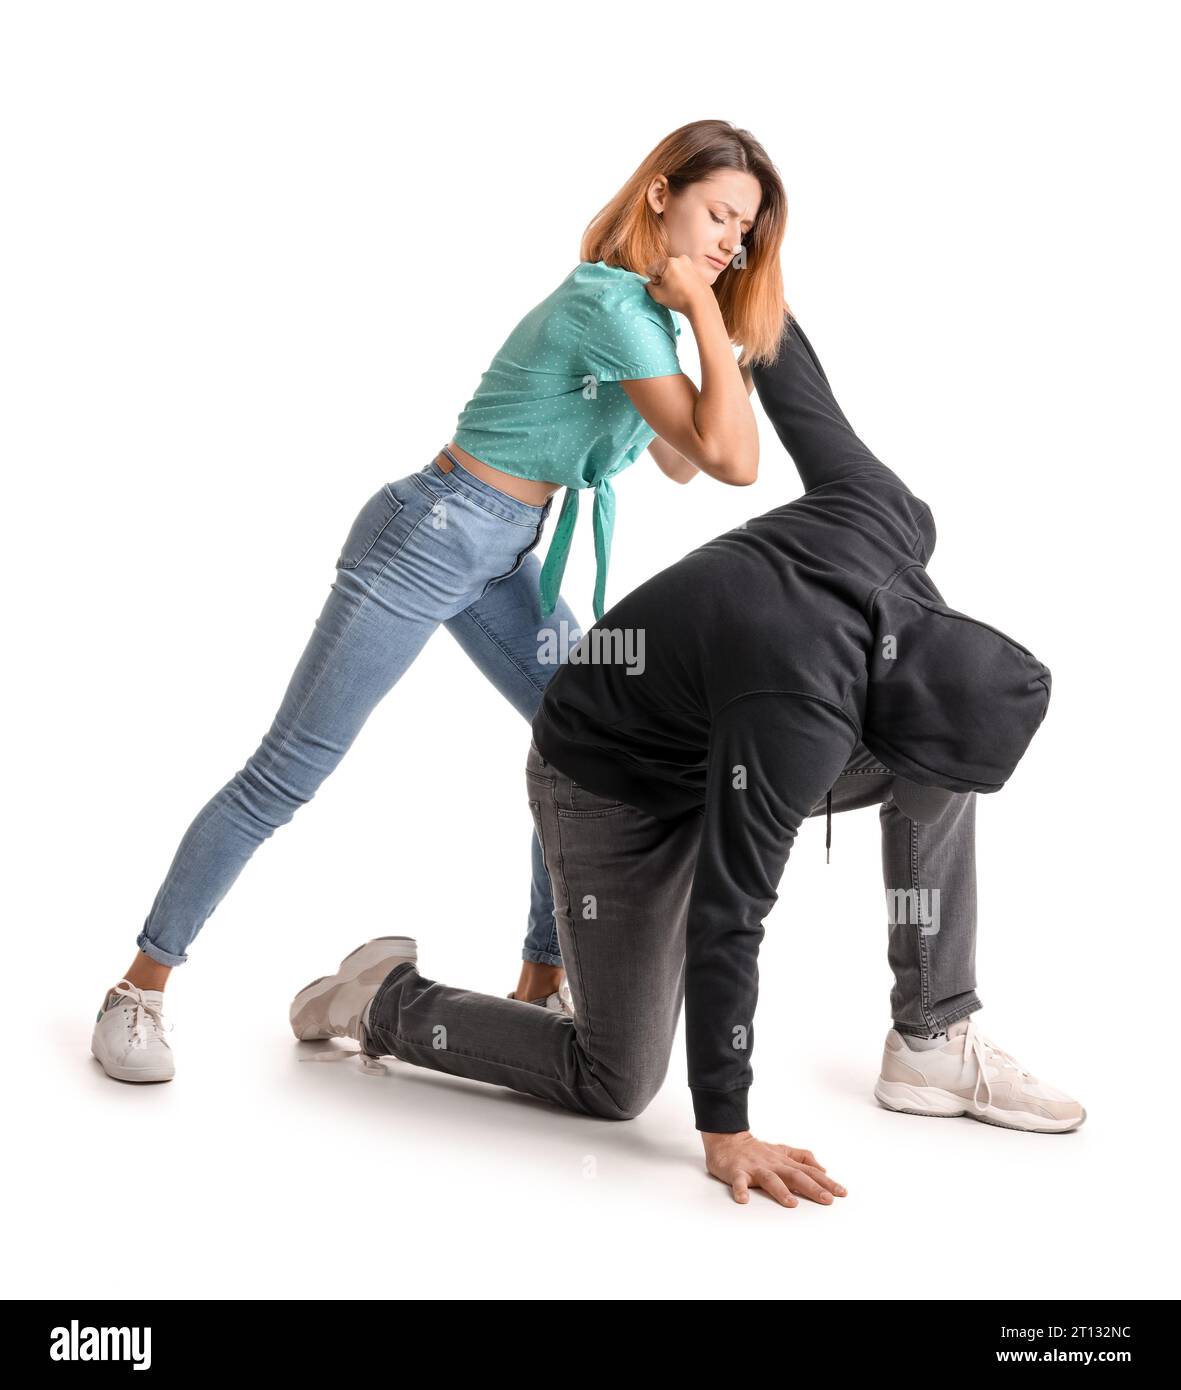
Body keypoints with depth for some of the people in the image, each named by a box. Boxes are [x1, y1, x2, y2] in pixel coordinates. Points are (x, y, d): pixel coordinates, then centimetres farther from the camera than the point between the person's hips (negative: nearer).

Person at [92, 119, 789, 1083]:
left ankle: (541, 985, 14)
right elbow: (734, 461, -26)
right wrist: (703, 314, -21)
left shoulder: (646, 308, 10)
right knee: (288, 771, -5)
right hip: (427, 539, -10)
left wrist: (706, 317, 7)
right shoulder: (611, 305, -21)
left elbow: (678, 462, 15)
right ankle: (141, 986, 5)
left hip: (503, 561, 10)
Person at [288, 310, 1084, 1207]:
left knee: (936, 778, -5)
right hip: (613, 791, -8)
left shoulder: (886, 519, -20)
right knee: (616, 1085, -1)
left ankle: (933, 1044, 6)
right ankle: (384, 1006, 17)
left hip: (700, 749, 8)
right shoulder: (799, 717, -40)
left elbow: (809, 412, -1)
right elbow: (724, 919, -34)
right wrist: (726, 1133, -27)